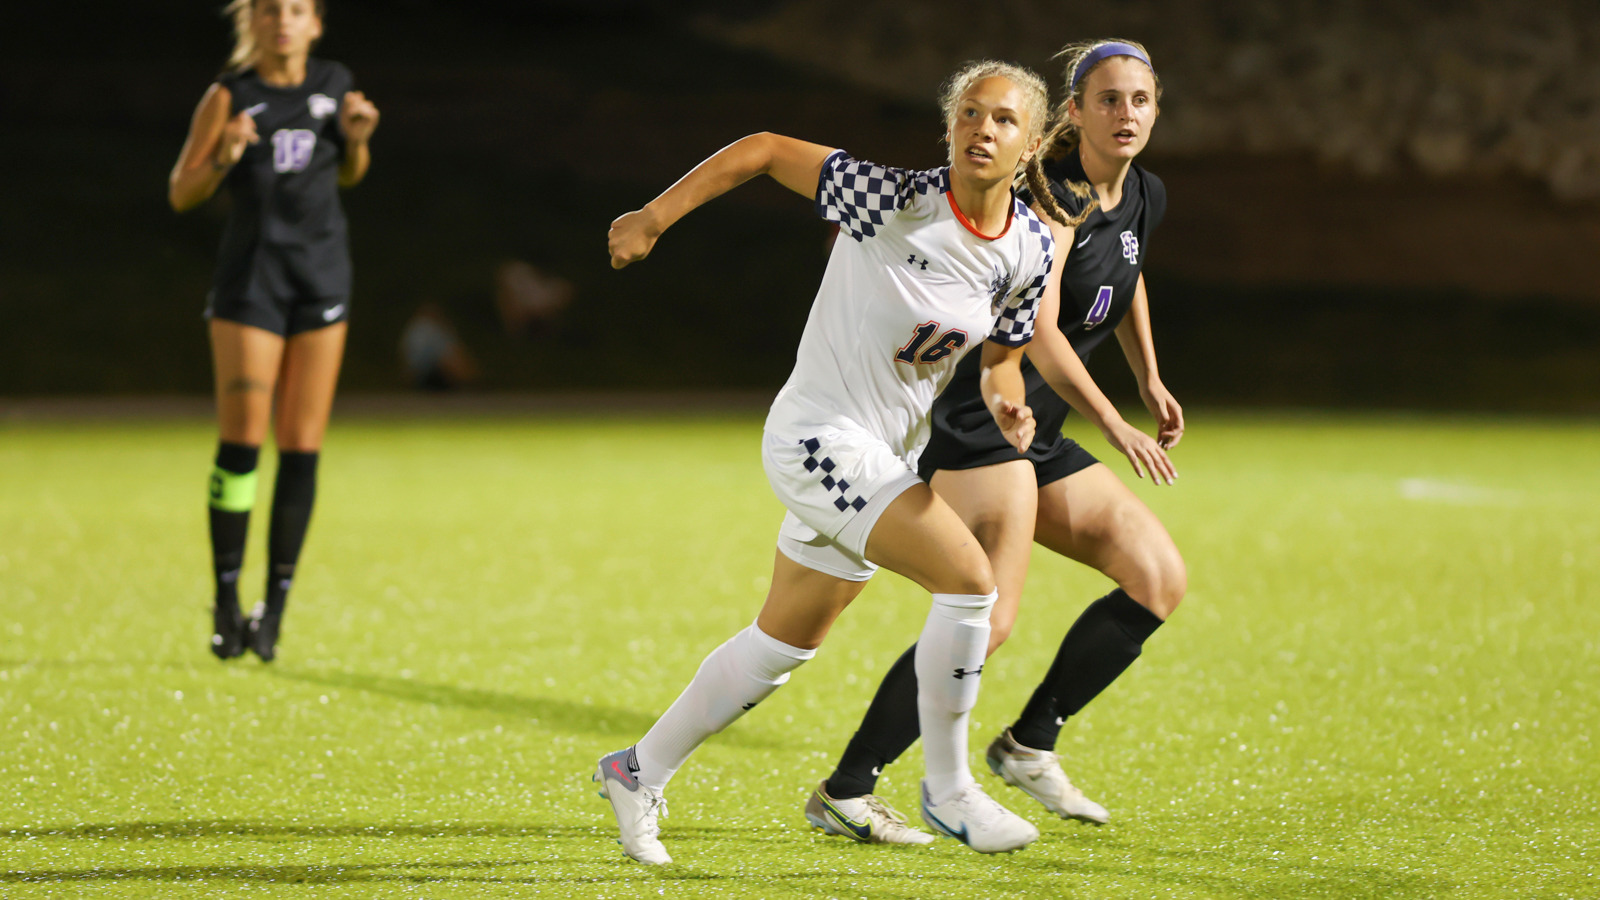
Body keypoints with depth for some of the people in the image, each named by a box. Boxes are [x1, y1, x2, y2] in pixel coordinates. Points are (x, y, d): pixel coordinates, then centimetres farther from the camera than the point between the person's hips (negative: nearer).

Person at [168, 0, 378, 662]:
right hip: (251, 277, -3)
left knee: (302, 446, 0)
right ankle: (226, 602, 4)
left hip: (323, 279, 3)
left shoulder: (334, 85, 7)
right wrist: (224, 157, -21)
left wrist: (356, 137, 1)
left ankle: (276, 607, 6)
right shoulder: (229, 97, -3)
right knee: (241, 442, -7)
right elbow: (181, 194, -2)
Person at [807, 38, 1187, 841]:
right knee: (987, 619, -23)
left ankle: (1029, 743, 13)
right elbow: (1039, 331, -29)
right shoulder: (1051, 199, -17)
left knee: (1160, 580, 3)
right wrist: (1115, 427, -35)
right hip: (975, 420, -9)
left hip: (1038, 439, 9)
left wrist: (1151, 382, 33)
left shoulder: (1144, 198, 9)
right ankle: (843, 792, -17)